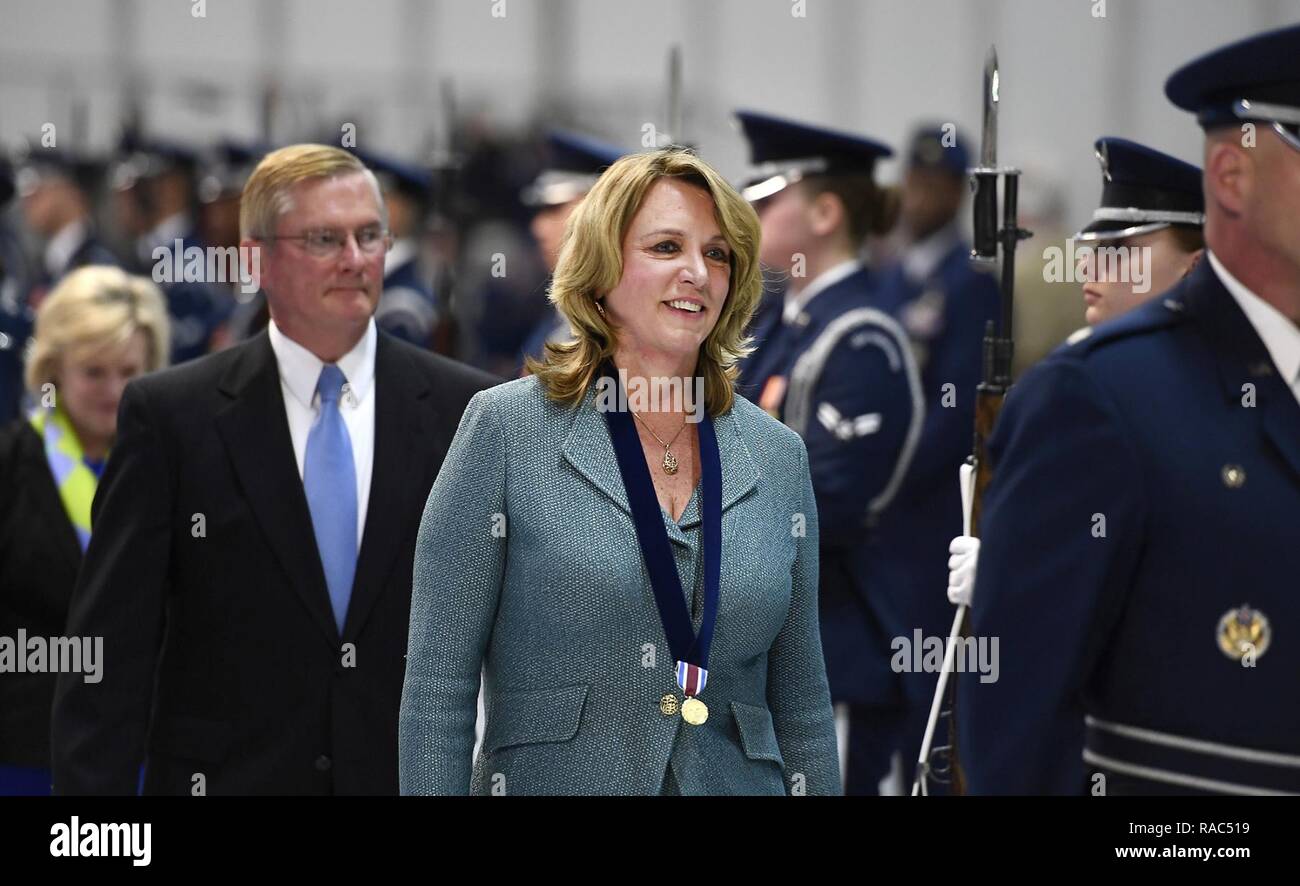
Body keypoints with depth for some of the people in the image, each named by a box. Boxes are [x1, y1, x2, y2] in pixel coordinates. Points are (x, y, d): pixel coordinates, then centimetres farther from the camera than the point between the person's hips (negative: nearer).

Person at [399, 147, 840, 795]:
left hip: (738, 781, 4)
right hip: (552, 779, -3)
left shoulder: (778, 457, 7)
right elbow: (438, 683, -7)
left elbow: (801, 702, 10)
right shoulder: (506, 430, -5)